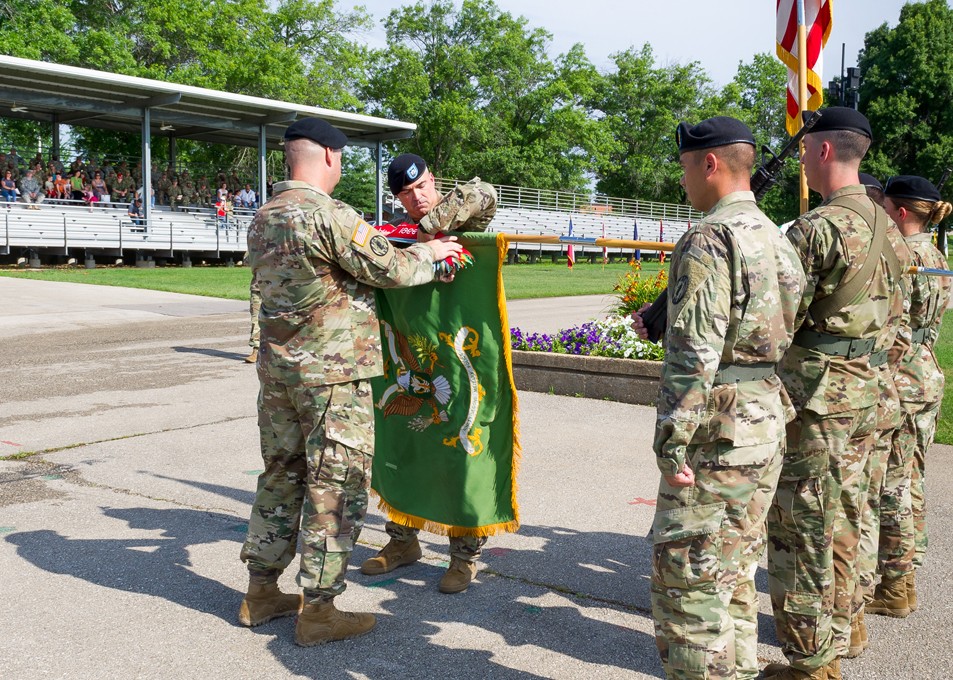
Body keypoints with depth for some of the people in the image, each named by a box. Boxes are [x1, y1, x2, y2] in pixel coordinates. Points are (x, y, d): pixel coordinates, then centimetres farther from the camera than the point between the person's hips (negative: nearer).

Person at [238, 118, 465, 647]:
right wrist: (430, 253, 8)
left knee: (282, 475, 17)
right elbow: (388, 269, -11)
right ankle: (318, 610, 8)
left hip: (277, 366, 9)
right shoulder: (329, 214, -16)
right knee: (335, 486, 1)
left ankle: (261, 592, 26)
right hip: (332, 373, -8)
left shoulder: (263, 220, 11)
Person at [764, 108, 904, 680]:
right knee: (843, 519, 19)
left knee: (802, 527, -1)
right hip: (866, 386, 9)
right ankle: (838, 629, 34)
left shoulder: (817, 228, -18)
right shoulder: (884, 225, 11)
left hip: (816, 390, -9)